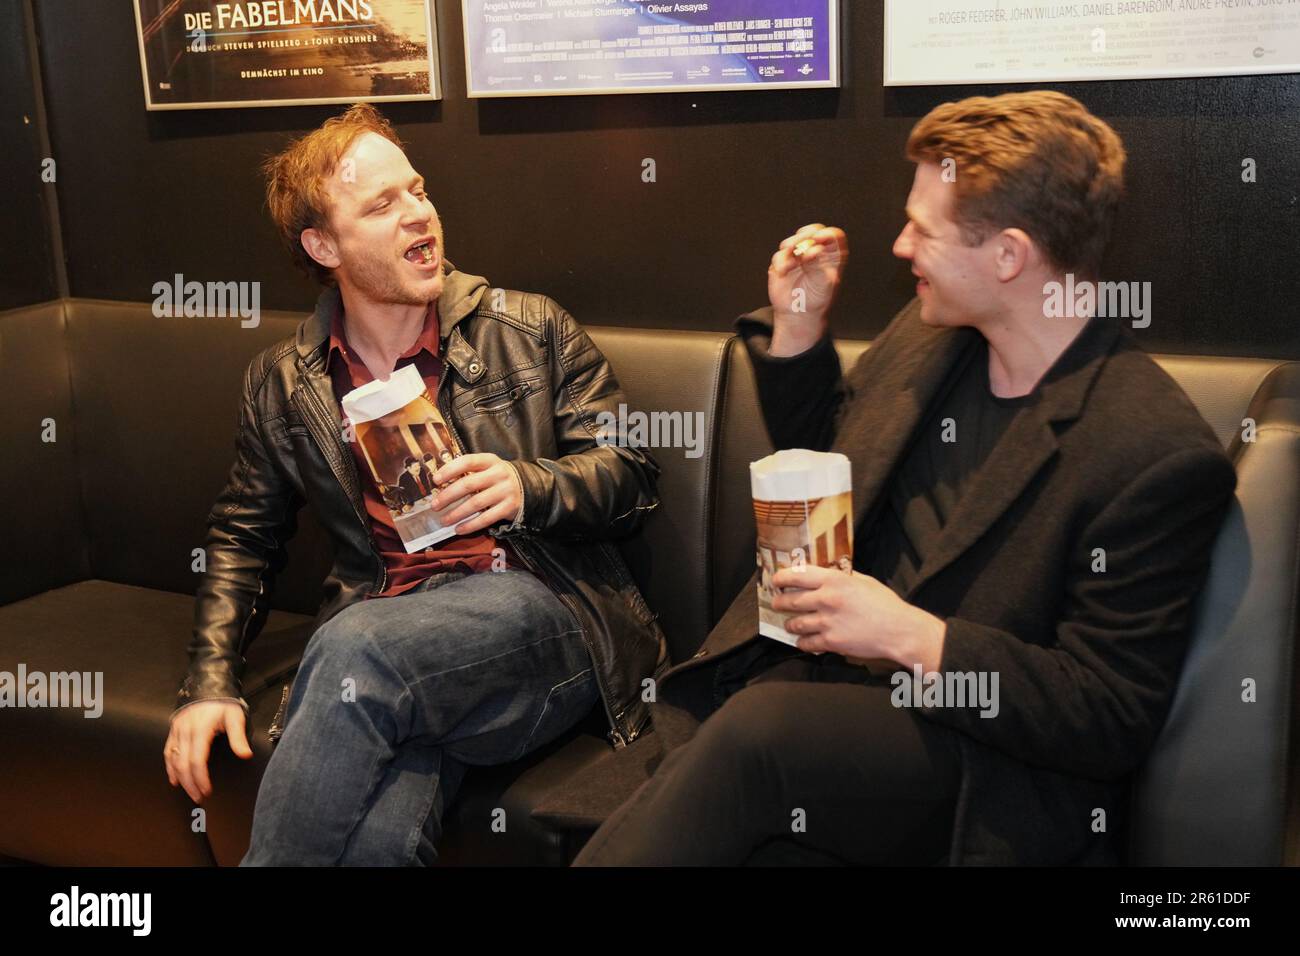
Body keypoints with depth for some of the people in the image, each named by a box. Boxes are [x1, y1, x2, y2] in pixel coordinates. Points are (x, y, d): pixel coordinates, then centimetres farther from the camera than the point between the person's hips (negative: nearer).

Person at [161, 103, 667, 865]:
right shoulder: (281, 385, 14)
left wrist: (526, 487, -15)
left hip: (536, 608, -1)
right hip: (385, 643, 1)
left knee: (358, 647, -33)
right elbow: (244, 536, 22)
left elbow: (634, 476, 5)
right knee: (375, 835, -33)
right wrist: (211, 682, 8)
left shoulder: (532, 330, 7)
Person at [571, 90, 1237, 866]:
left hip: (982, 750, -5)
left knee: (755, 731, -33)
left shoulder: (1162, 455, -17)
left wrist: (912, 635, -22)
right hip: (820, 670, 6)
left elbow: (1115, 722, -14)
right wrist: (796, 328, 7)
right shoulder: (928, 335, 5)